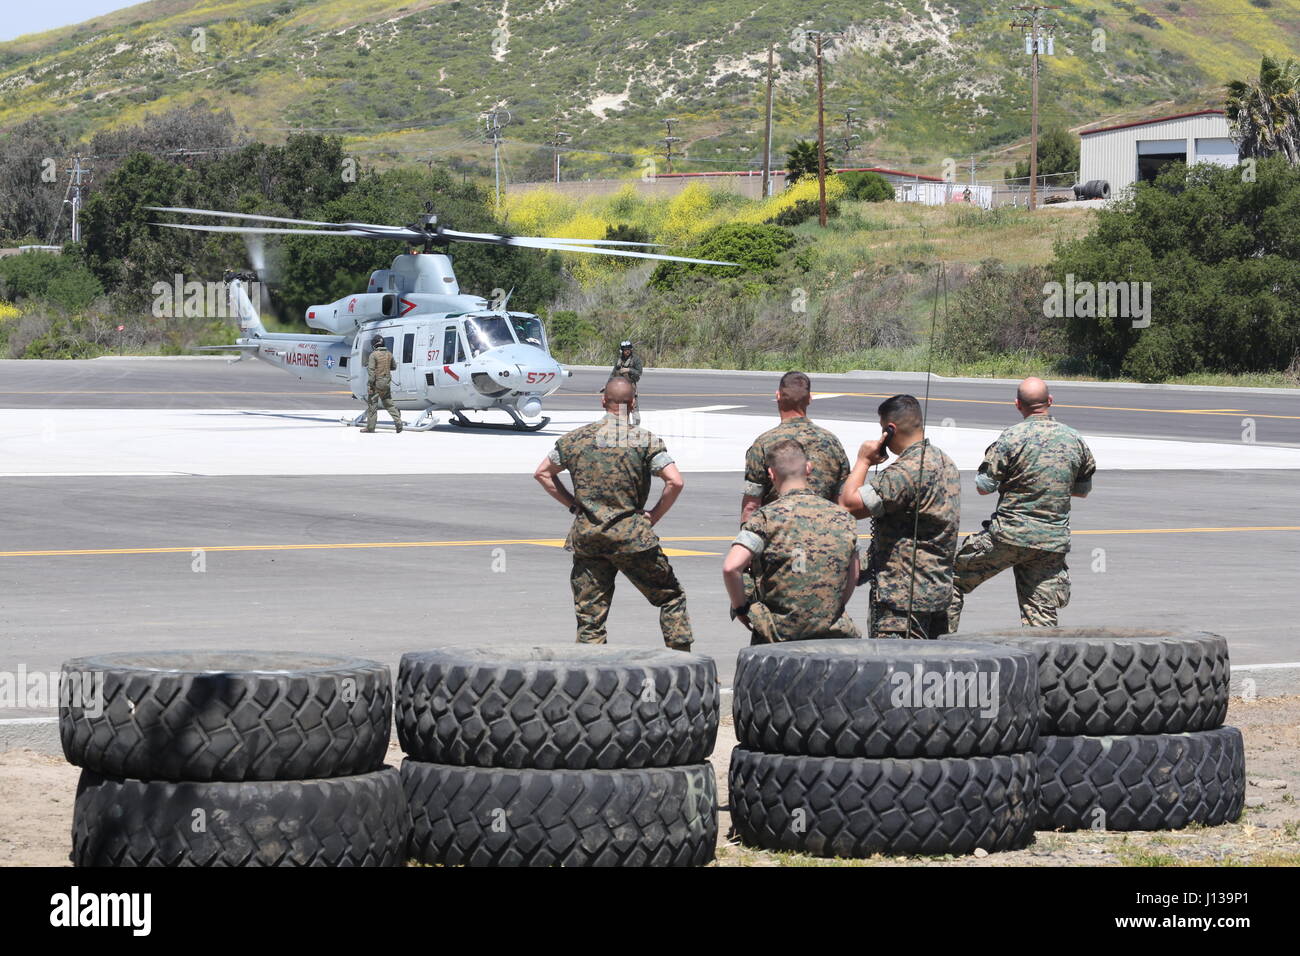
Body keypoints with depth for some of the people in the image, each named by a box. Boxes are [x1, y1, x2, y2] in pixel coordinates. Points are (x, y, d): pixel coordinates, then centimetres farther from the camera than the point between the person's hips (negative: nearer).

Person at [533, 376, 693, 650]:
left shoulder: (577, 438, 4)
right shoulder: (645, 440, -5)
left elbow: (542, 473, 13)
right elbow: (675, 482, -14)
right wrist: (654, 516, -2)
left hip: (586, 535, 3)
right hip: (632, 535, -2)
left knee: (589, 615, 7)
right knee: (671, 597, 13)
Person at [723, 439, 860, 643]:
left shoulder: (767, 517, -7)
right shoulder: (843, 517, 5)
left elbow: (731, 567, -17)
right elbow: (852, 579, 12)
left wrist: (740, 607, -1)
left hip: (777, 635, -3)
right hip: (831, 633, 3)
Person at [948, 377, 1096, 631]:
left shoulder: (1012, 437, -11)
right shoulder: (1075, 441, 4)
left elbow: (983, 486, -8)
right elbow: (1083, 490, 17)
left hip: (1010, 534, -4)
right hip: (1054, 543, 4)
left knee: (955, 577, 12)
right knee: (1042, 616, 6)